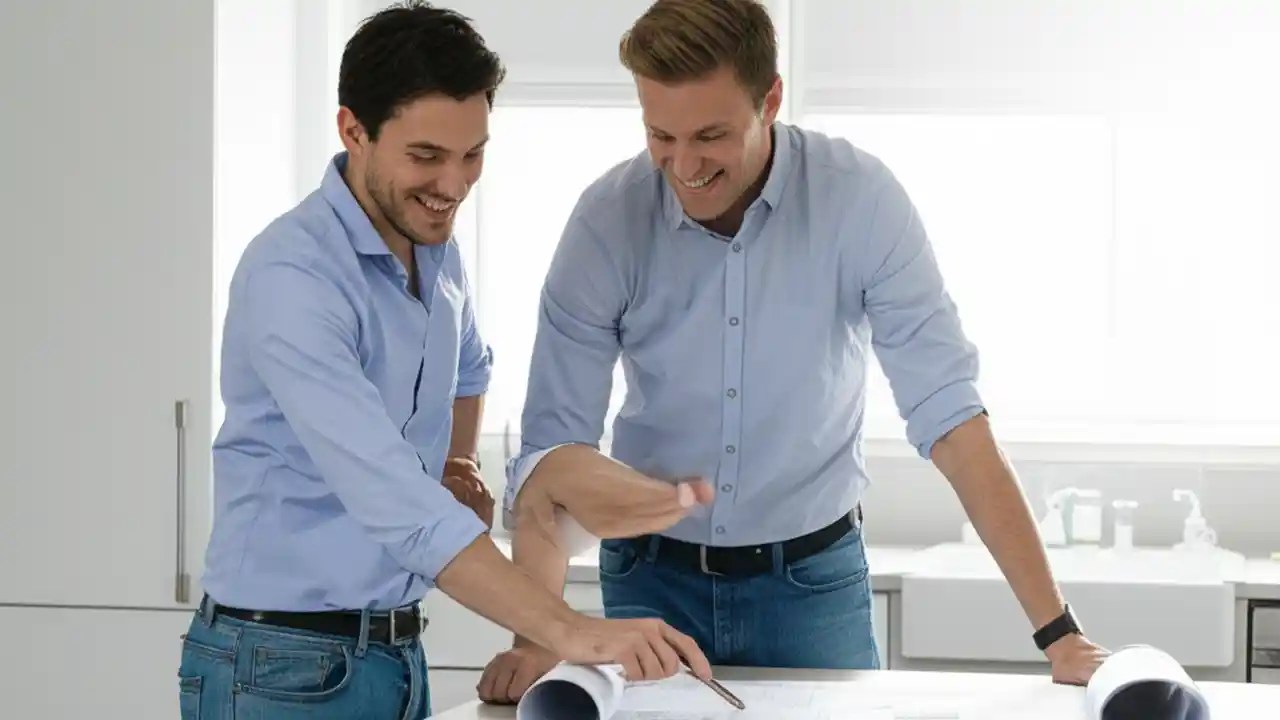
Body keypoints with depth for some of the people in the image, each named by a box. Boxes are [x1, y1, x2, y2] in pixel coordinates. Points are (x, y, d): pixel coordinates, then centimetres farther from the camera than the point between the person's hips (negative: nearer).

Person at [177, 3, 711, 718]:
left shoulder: (435, 246, 5)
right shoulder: (292, 277, -22)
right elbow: (391, 499, -32)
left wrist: (459, 466, 7)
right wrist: (570, 632, -38)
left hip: (397, 653, 8)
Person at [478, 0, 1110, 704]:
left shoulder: (858, 199, -17)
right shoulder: (608, 218, -15)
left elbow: (949, 415, -18)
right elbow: (550, 443, -15)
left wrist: (1056, 630, -23)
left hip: (813, 577, -1)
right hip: (653, 577, 1)